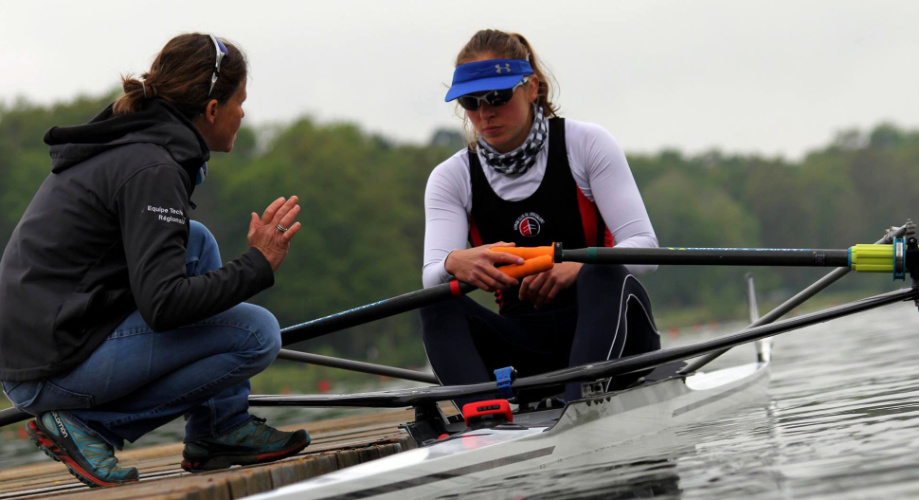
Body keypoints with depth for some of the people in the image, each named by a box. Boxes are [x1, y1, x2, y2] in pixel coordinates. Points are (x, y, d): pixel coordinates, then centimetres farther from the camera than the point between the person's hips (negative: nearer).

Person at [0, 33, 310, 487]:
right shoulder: (152, 169, -17)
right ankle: (90, 425, -5)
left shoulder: (122, 141, 13)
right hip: (54, 374, -10)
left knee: (197, 242, 17)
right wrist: (257, 264, -14)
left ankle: (221, 430, 16)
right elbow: (164, 305, -24)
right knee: (258, 332, -9)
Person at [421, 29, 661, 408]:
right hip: (526, 350, 2)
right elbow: (430, 277, -10)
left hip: (607, 328, -2)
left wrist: (579, 266, -32)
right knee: (437, 306, -22)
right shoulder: (451, 178, 4)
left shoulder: (586, 145, -3)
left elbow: (644, 247, -11)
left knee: (604, 276, -32)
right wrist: (456, 263, -35)